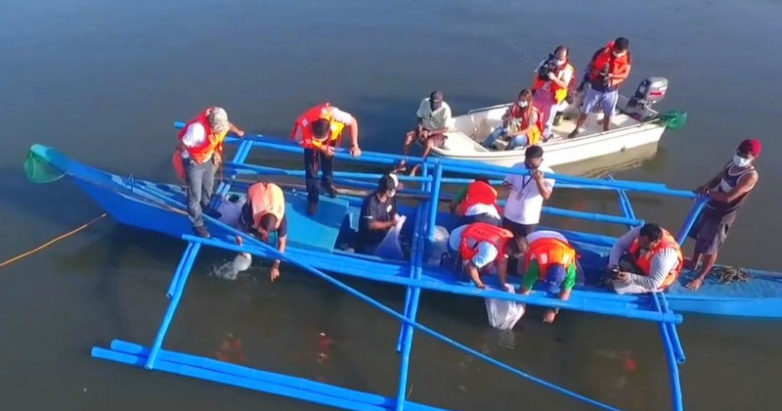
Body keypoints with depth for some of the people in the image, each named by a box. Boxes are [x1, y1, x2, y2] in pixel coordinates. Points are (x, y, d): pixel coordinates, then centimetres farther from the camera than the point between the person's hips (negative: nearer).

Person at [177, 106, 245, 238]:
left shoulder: (219, 121, -19)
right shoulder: (197, 128, -39)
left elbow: (228, 125, 8)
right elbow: (181, 146, -27)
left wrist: (238, 132, 27)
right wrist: (193, 157, -12)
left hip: (207, 159, 7)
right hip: (193, 162, -7)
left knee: (208, 186, 27)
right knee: (195, 195, 5)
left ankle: (205, 209, 54)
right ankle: (197, 224, 23)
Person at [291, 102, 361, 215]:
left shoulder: (333, 113, -46)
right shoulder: (303, 126, -45)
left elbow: (352, 122, -27)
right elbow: (300, 141, -21)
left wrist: (354, 145, -31)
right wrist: (321, 147, -24)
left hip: (331, 137, 2)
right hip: (311, 141, -1)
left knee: (328, 160, 17)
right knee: (311, 168, -2)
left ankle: (328, 182, 49)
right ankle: (312, 199, 17)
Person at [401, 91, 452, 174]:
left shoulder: (445, 109, -22)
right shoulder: (425, 102, -11)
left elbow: (445, 129, -17)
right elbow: (419, 116, 5)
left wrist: (429, 133, -25)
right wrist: (419, 125, -16)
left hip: (438, 133, -4)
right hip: (424, 129, 5)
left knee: (429, 142, -36)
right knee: (408, 136, -21)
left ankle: (415, 169, -36)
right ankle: (403, 162, -22)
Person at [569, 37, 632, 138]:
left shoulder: (627, 58, -12)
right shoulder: (602, 52, -17)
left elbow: (625, 75, -10)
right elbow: (590, 66, -6)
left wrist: (611, 75, -26)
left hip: (611, 90, 2)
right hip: (595, 88, -1)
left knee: (608, 114, 13)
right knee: (585, 111, 7)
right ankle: (577, 130, 24)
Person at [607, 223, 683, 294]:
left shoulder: (664, 253, -39)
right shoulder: (638, 232, -25)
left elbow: (653, 283, -36)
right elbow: (619, 245, -18)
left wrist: (630, 277, -48)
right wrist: (613, 264, -35)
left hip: (657, 282, -8)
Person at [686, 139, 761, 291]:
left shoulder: (751, 176, -26)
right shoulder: (731, 164, -3)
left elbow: (728, 197, -31)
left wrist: (708, 192, -21)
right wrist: (705, 187, -11)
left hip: (722, 215, -8)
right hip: (711, 207, 8)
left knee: (710, 248, 6)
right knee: (700, 237, 25)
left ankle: (700, 277, 24)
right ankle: (693, 263, 48)